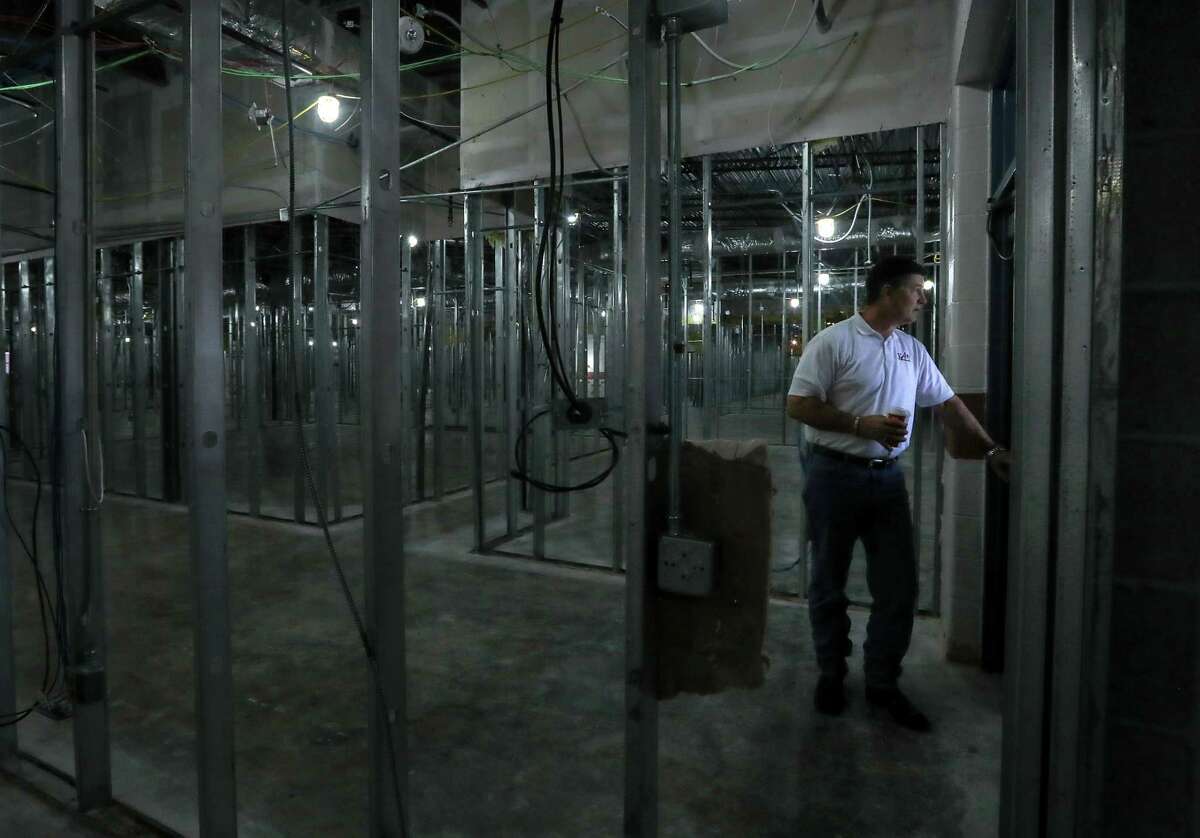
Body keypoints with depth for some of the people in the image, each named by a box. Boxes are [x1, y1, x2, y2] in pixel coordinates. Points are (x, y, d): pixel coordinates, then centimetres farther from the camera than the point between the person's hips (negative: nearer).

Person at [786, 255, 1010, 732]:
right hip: (836, 475, -5)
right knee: (829, 584, 8)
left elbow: (947, 403, 18)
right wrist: (861, 424, -19)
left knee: (899, 586, 5)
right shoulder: (833, 342, -8)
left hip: (887, 477, 6)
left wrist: (990, 449, 15)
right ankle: (832, 674, 26)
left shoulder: (912, 350, 12)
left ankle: (882, 682, 21)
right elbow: (798, 405, -13)